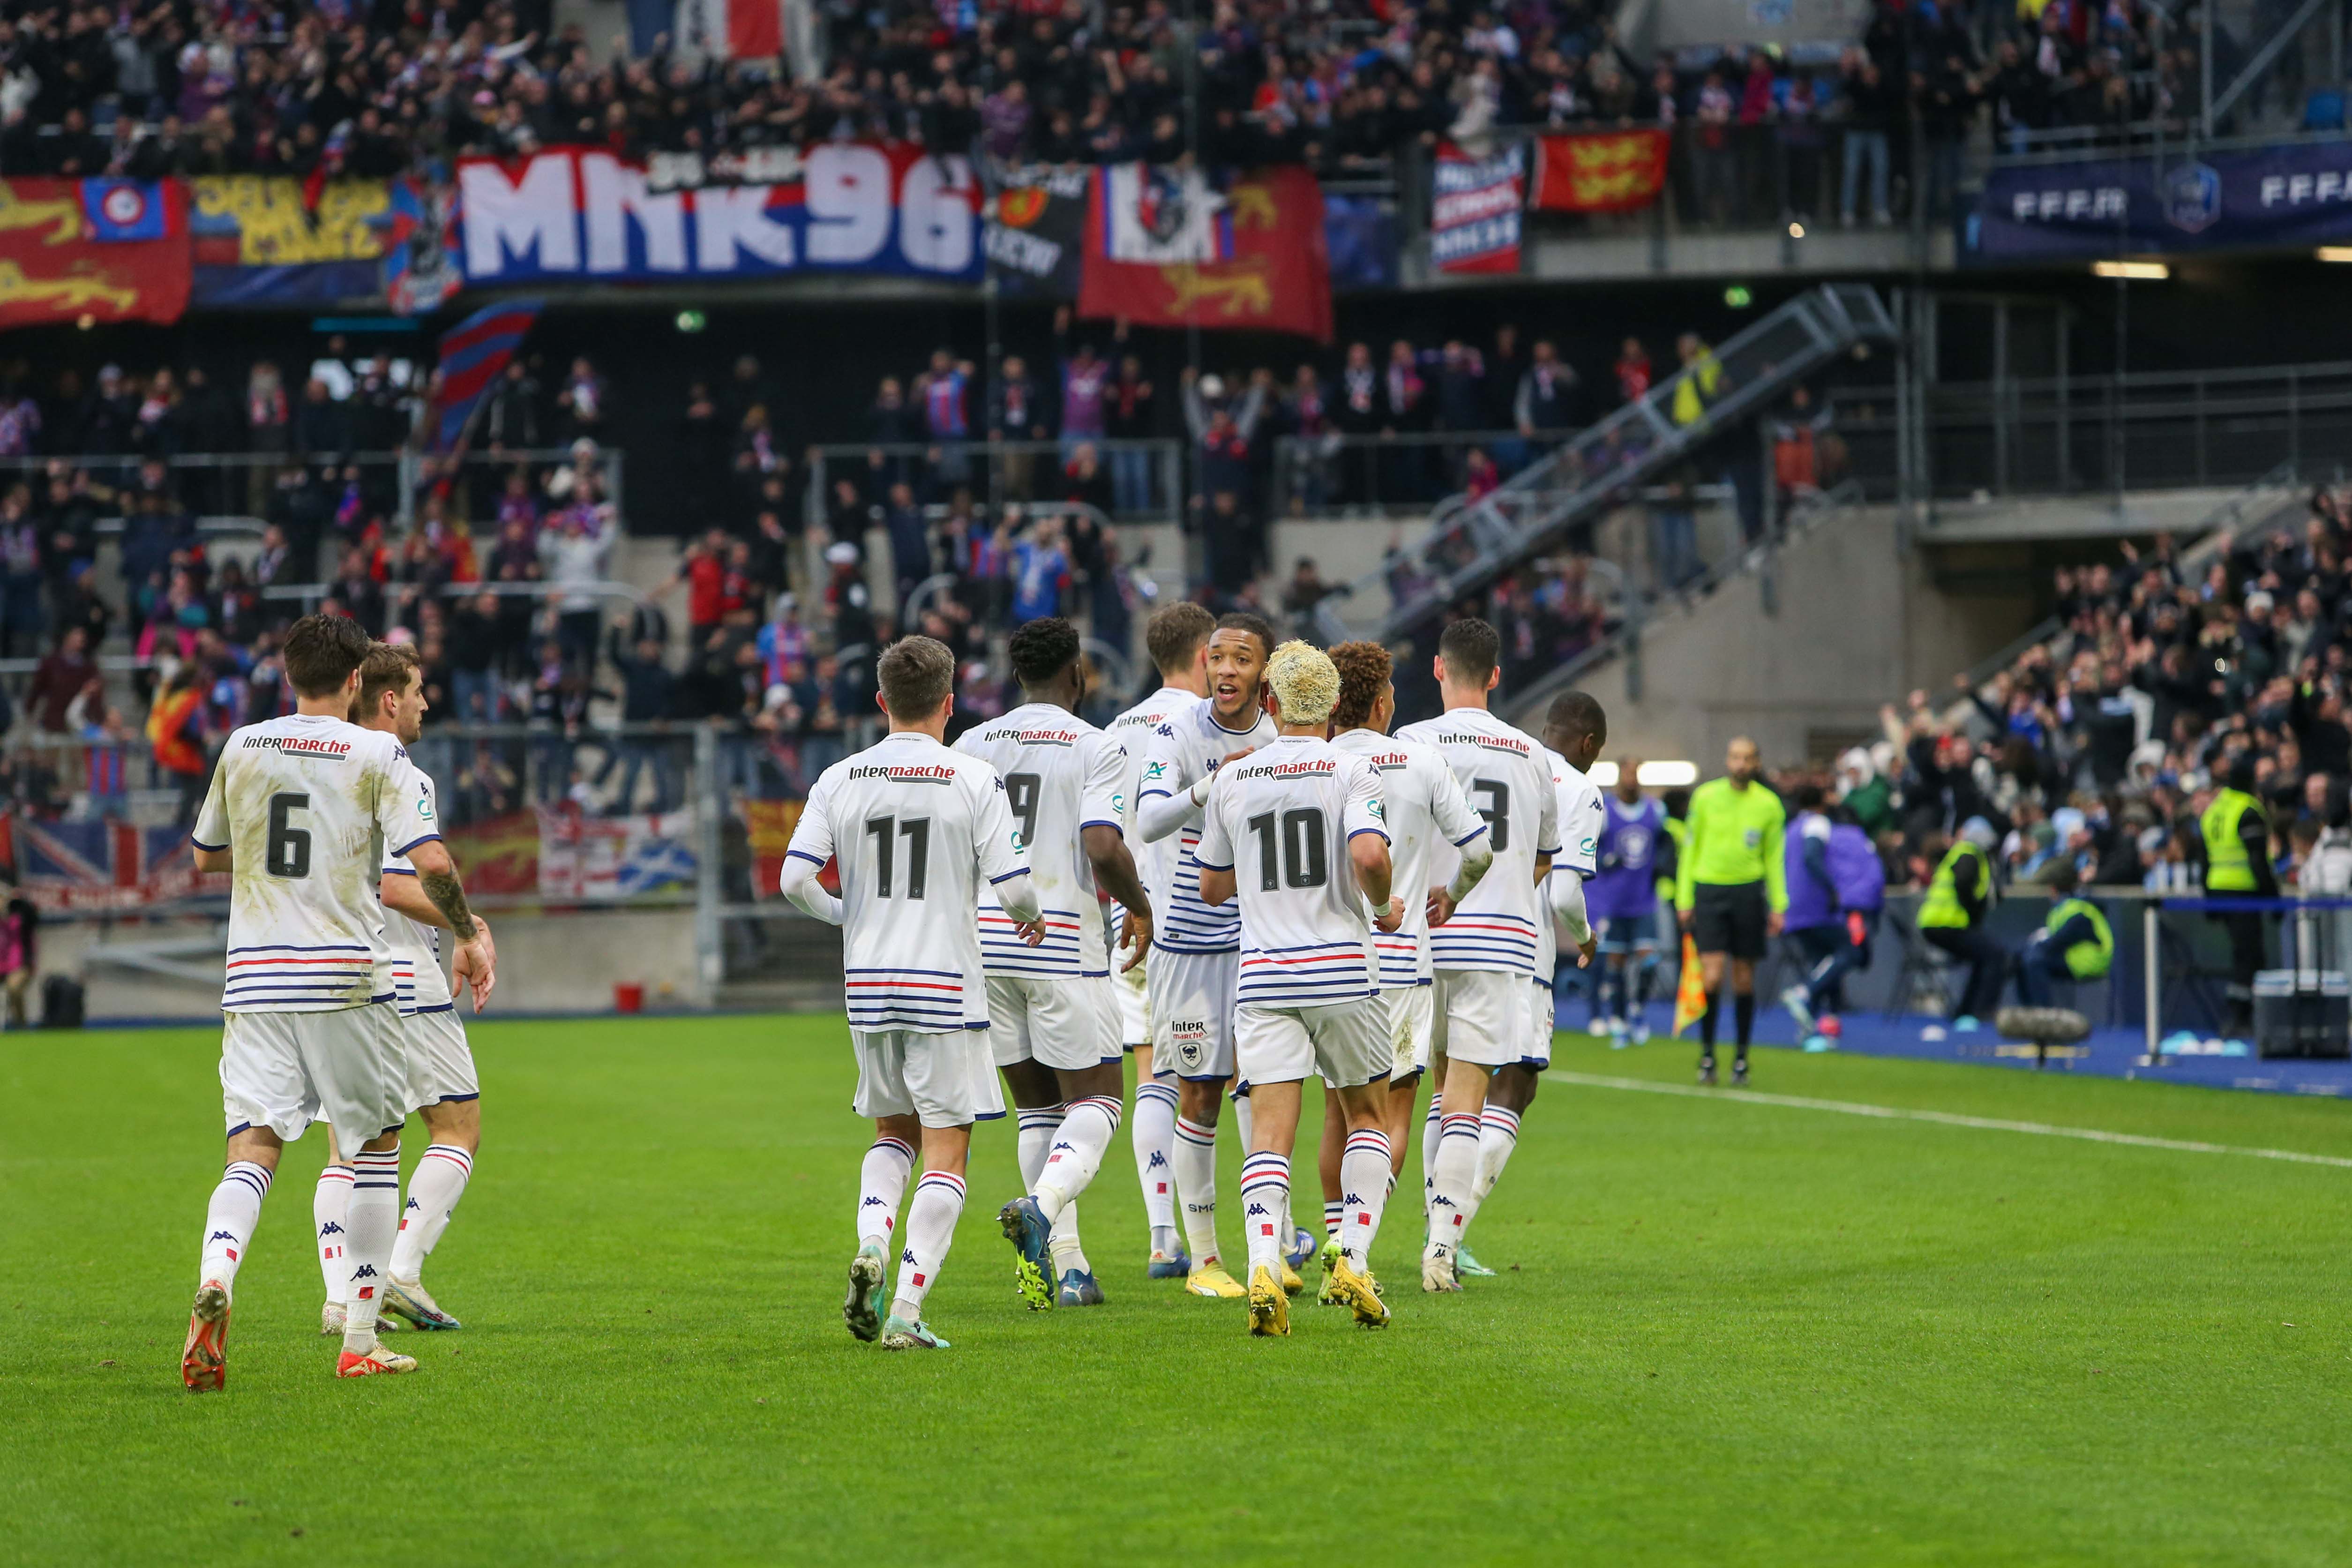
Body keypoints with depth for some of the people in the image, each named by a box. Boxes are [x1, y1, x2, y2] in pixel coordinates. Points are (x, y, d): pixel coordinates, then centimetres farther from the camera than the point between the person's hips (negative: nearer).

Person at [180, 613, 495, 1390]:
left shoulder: (242, 748, 9)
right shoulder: (378, 756, -3)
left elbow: (207, 853, 23)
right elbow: (431, 863, -13)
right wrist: (469, 937, 3)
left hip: (254, 977, 3)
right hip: (345, 976, -3)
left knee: (252, 1150, -3)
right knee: (377, 1147, 13)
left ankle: (215, 1278, -34)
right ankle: (360, 1341, 11)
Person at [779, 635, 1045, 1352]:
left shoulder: (841, 780, 3)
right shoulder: (974, 780, -6)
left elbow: (795, 878, -3)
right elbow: (1014, 886, -10)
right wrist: (1030, 918, 13)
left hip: (867, 987, 4)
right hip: (946, 985, -4)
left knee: (894, 1130, 22)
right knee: (946, 1152, 1)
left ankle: (870, 1245, -4)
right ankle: (906, 1311, -9)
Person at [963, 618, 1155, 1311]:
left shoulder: (973, 746, 7)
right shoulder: (1095, 748, -6)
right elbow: (1103, 849, -17)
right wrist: (1140, 908, 1)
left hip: (984, 940, 5)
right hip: (1063, 939, -5)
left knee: (1037, 1104, 13)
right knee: (1095, 1099, 4)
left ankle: (1067, 1266, 8)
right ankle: (1043, 1208, -24)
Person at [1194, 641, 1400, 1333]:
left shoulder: (1231, 780, 8)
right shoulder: (1351, 772, -3)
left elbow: (1212, 888, 16)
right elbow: (1369, 856, -20)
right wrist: (1384, 909, 0)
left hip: (1263, 976, 2)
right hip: (1342, 967, -2)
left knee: (1270, 1131, -3)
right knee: (1367, 1116, 16)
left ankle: (1264, 1267, -23)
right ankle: (1353, 1258, 2)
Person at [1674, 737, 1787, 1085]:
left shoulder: (1768, 805, 3)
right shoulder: (1705, 797, 2)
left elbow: (1774, 857, 10)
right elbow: (1689, 848, 7)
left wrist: (1778, 906, 6)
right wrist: (1684, 899, 3)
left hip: (1748, 892, 1)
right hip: (1709, 890, -1)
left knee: (1744, 979, 5)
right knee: (1712, 978, -11)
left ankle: (1741, 1057, 17)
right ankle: (1707, 1053, 3)